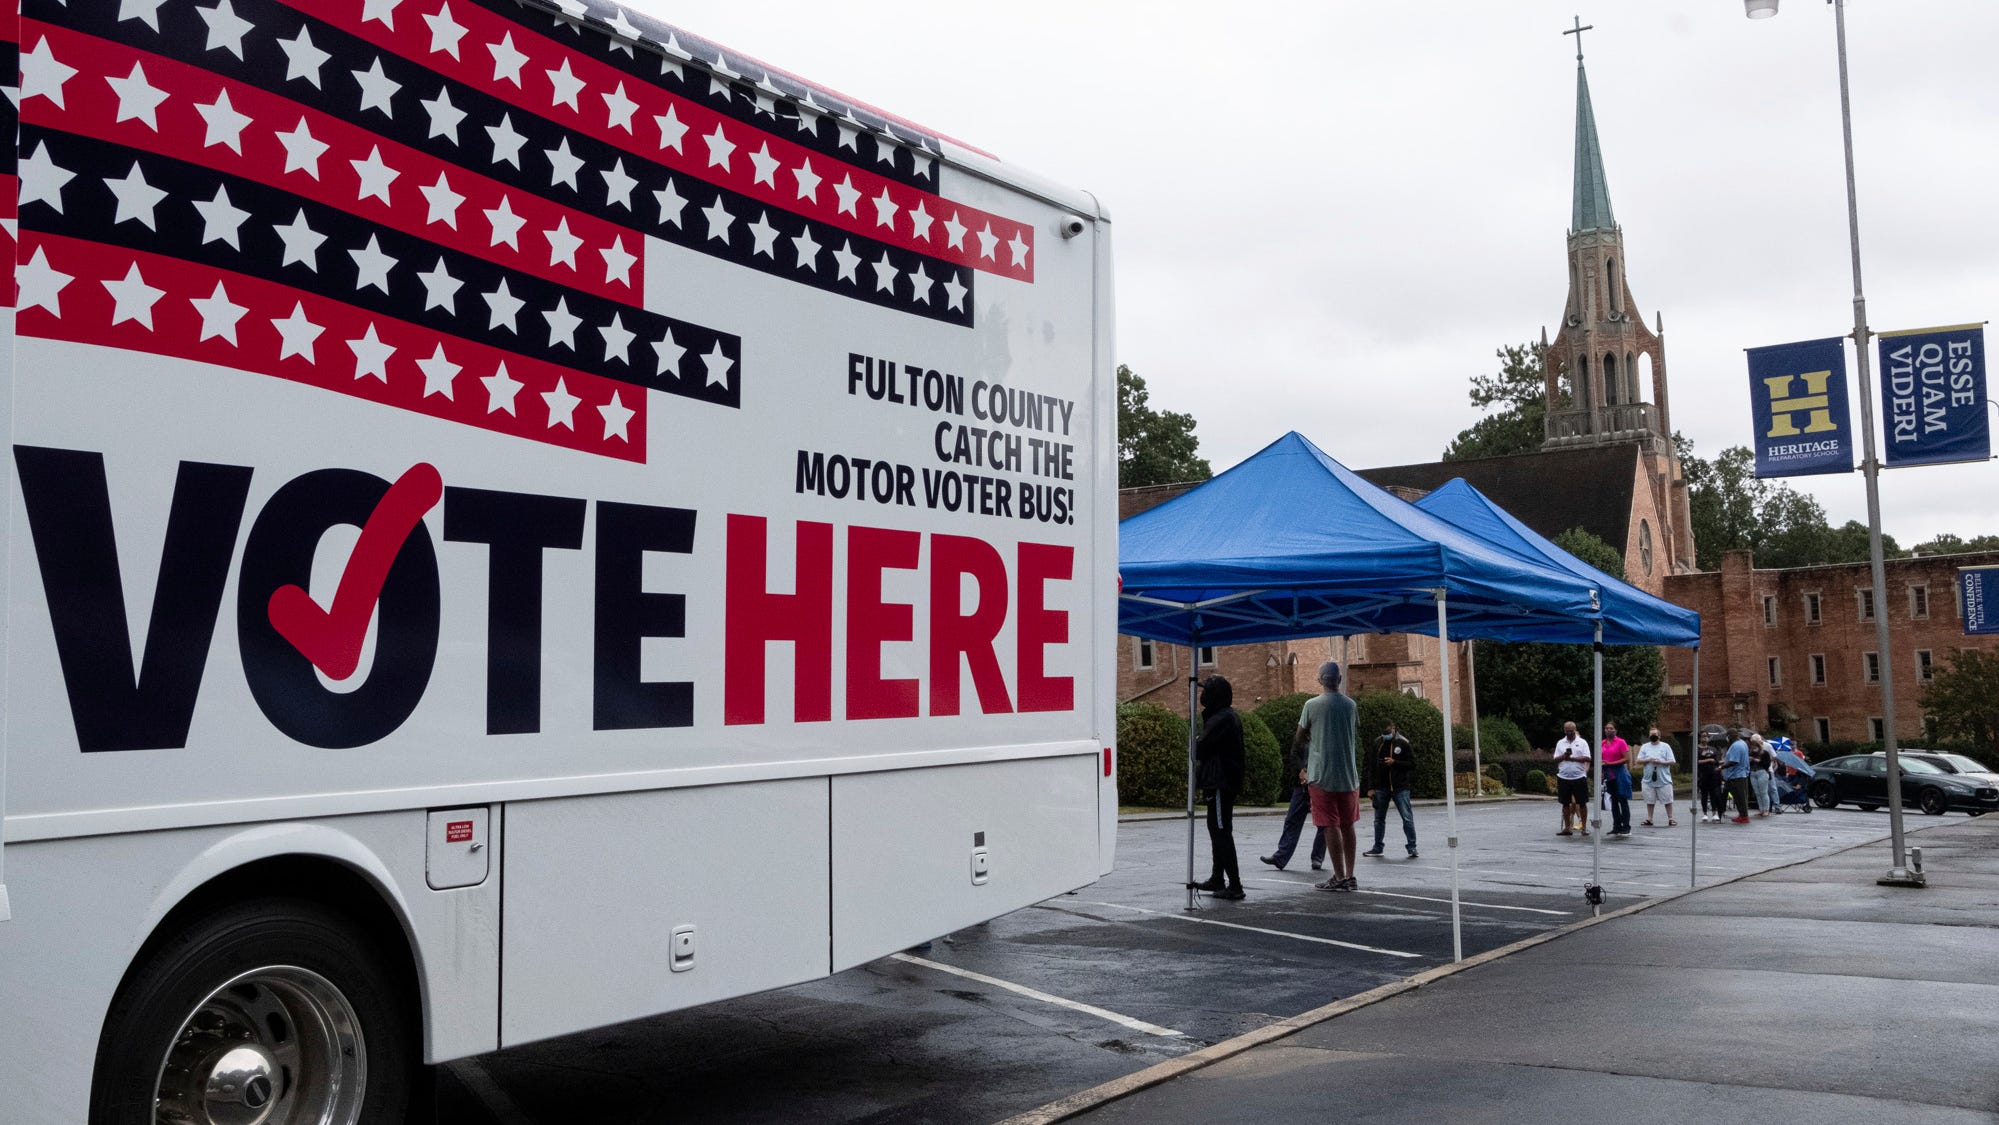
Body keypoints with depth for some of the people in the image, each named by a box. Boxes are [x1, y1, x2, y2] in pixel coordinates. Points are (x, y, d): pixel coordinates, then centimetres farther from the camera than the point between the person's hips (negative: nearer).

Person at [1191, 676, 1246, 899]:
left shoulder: (1220, 720, -20)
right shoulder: (1231, 716, 14)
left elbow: (1201, 748, -16)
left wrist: (1195, 743, 5)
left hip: (1220, 782, -11)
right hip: (1229, 780, 11)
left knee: (1221, 831, -9)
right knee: (1216, 828, 20)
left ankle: (1235, 885, -10)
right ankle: (1217, 879, 31)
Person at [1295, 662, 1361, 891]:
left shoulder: (1312, 705, -7)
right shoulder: (1350, 705, 3)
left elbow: (1299, 739, 0)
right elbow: (1349, 735, 13)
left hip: (1322, 775, -4)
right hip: (1349, 776, 4)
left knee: (1331, 826, -1)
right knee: (1347, 826, 12)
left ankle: (1339, 877, -3)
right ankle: (1350, 876, 17)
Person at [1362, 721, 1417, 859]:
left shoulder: (1403, 743, -5)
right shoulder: (1377, 743, 6)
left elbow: (1412, 765, -5)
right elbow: (1371, 766, 9)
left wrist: (1394, 762, -17)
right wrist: (1371, 787, 4)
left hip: (1400, 788, -4)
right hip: (1381, 788, 4)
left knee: (1407, 818, -7)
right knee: (1379, 819, 10)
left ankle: (1412, 847, 0)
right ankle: (1377, 847, 20)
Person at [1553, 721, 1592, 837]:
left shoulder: (1582, 742, 2)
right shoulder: (1560, 743, 11)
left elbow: (1587, 759, -7)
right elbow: (1556, 759, 7)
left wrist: (1571, 758, -13)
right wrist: (1564, 756, -13)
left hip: (1579, 777, -3)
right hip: (1563, 778, 3)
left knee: (1582, 803, 1)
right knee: (1566, 803, 7)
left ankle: (1584, 827, 9)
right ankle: (1566, 828, 14)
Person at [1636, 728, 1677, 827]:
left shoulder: (1665, 746, 5)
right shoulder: (1644, 747, 10)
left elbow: (1672, 762, 0)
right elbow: (1638, 761, 6)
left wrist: (1660, 762, -14)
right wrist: (1648, 760, -11)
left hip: (1664, 779, -2)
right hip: (1649, 779, 2)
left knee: (1667, 800, 0)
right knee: (1650, 800, 6)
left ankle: (1670, 819, 6)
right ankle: (1649, 819, 12)